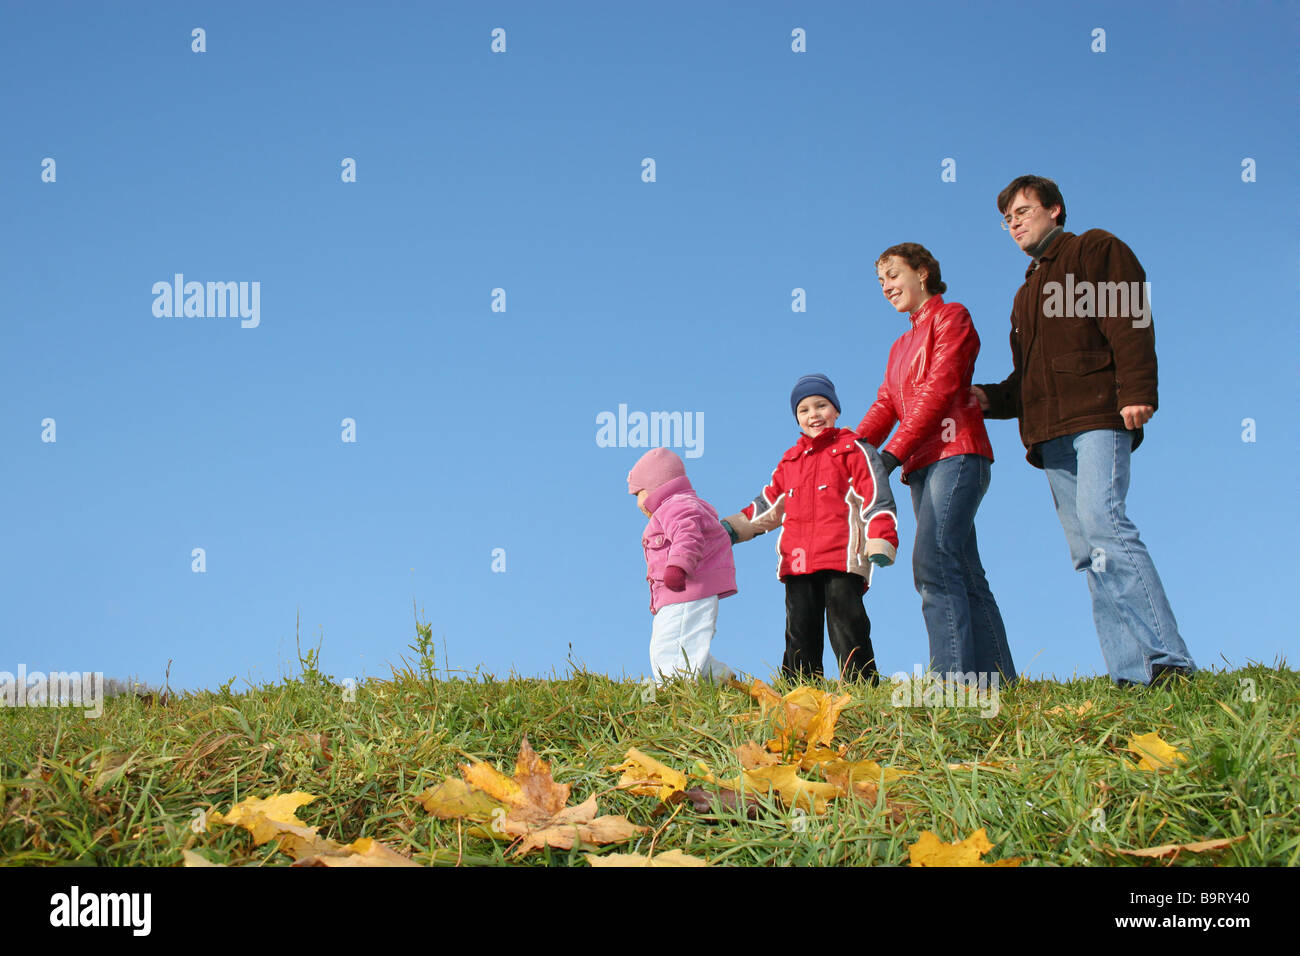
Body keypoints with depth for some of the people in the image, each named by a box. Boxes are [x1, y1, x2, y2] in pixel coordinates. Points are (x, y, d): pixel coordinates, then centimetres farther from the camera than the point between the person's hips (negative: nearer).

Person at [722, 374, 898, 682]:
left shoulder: (854, 451, 5)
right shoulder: (789, 461, 22)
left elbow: (877, 498, -2)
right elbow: (769, 504, 28)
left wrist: (880, 542, -12)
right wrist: (735, 528, 18)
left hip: (843, 559, -6)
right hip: (797, 562, 6)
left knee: (846, 624, -9)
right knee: (800, 630, 4)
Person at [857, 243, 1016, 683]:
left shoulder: (951, 316, 3)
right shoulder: (902, 346, 28)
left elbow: (940, 387, -10)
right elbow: (885, 404, 15)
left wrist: (893, 452, -18)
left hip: (956, 453, -9)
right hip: (922, 466, 9)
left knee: (932, 563, -24)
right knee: (965, 576, 4)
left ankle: (951, 676, -31)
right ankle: (999, 680, 3)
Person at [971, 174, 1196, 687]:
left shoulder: (1095, 250, 11)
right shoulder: (1026, 295, 33)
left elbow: (1130, 318, -5)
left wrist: (1135, 390, -19)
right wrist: (990, 398, 11)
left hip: (1096, 418, -8)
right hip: (1050, 434, 8)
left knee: (1101, 523, -26)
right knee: (1088, 551, -3)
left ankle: (1166, 661, -32)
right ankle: (1133, 673, -8)